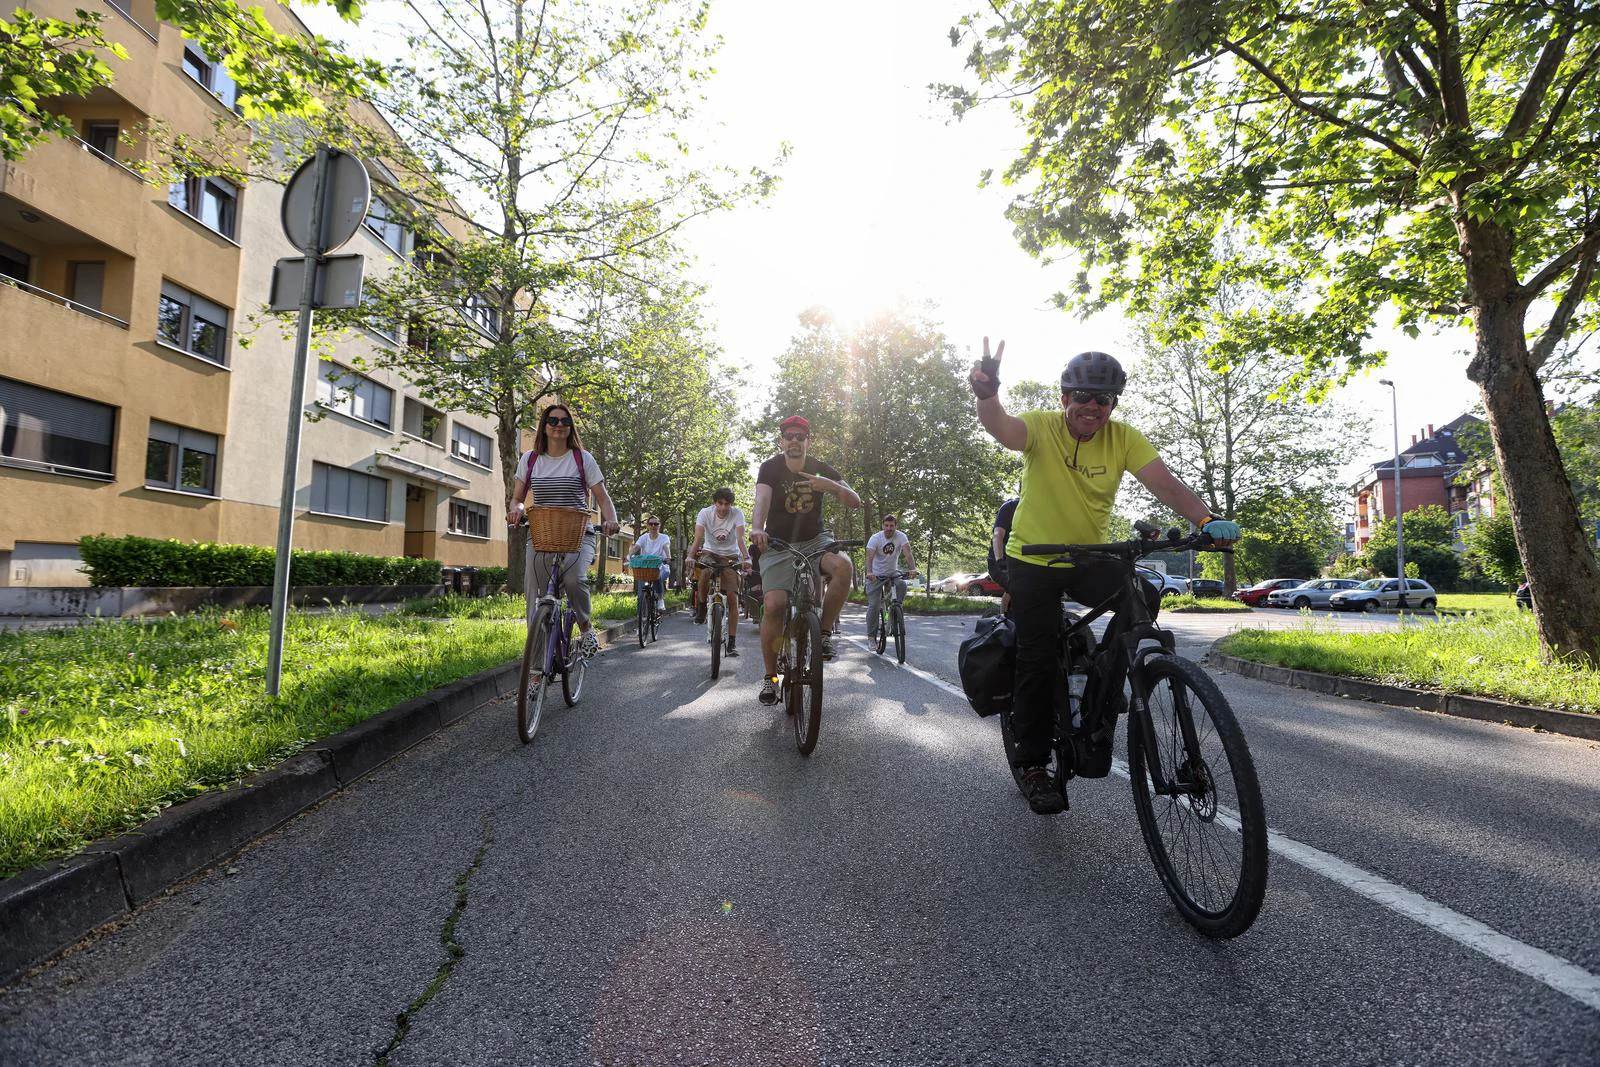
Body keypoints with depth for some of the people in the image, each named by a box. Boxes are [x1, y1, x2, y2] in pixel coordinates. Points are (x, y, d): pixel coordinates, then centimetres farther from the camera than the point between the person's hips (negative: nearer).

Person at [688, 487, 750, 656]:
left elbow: (740, 539, -27)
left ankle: (732, 642, -4)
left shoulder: (737, 514, -16)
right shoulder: (705, 513, -14)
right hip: (710, 552, 0)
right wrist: (691, 556, -42)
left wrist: (746, 558, -44)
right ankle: (702, 607, -7)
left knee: (733, 597, -10)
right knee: (705, 573, -36)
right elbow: (698, 538, -24)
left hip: (730, 555, 0)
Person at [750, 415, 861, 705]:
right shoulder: (770, 468, -7)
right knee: (773, 605, -21)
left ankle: (824, 631, -10)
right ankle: (770, 675, -1)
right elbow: (762, 500, -26)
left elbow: (855, 501, -10)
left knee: (844, 566, -32)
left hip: (814, 540, 2)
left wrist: (832, 486, -31)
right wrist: (757, 529, -47)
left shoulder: (821, 470, -2)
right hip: (778, 544, -2)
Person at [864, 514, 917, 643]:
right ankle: (871, 635, 2)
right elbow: (869, 556, -28)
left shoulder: (901, 537, -12)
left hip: (893, 573, 2)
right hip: (876, 575, -2)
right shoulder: (875, 538, -15)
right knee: (874, 605, -8)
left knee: (902, 585, -30)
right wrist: (869, 572, -46)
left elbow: (908, 553, -25)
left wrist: (913, 569, -43)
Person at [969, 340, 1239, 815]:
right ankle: (1033, 765, 11)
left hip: (1091, 558, 3)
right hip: (1033, 560, -2)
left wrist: (1207, 519, -36)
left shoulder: (1123, 437, -7)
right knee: (1038, 658, -5)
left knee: (1142, 600, -25)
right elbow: (1002, 428, -35)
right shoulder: (1041, 426, -14)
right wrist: (986, 394, -58)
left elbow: (1164, 482, -17)